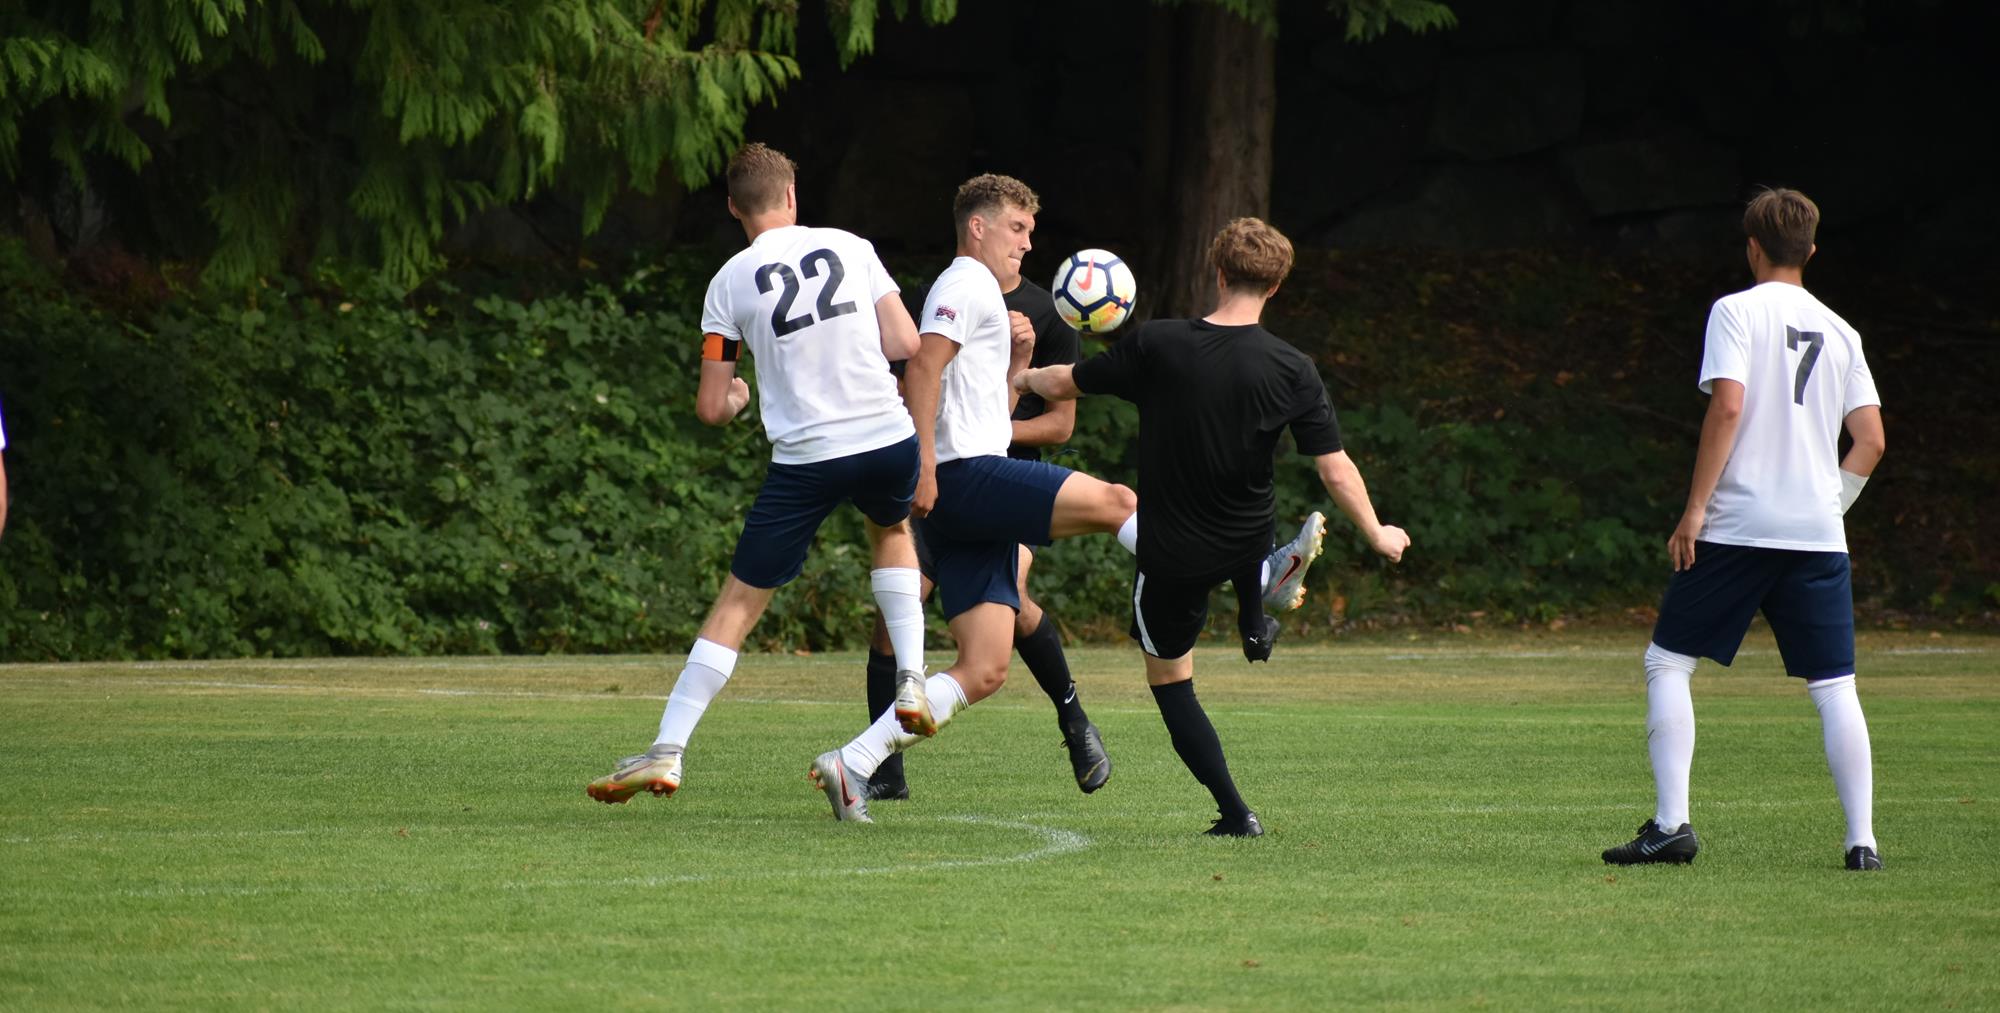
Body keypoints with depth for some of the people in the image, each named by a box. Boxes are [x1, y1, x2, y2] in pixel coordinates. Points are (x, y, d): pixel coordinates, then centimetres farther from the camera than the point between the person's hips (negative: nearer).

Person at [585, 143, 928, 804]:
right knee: (891, 529, 36)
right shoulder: (851, 248, 5)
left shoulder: (730, 283, 1)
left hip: (805, 462, -2)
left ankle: (667, 752, -1)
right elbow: (908, 346, 2)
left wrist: (736, 395, 25)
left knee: (737, 605, 4)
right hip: (889, 439, 2)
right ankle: (911, 678, 22)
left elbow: (710, 409, 1)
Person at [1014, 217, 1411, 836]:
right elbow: (1337, 470, -11)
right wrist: (1377, 535, 7)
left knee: (1168, 674, 14)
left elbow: (1065, 386, -2)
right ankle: (1254, 615, 43)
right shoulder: (1292, 371, -14)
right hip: (1248, 545, 3)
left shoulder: (1157, 346, -16)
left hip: (1172, 554, -3)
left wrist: (1023, 376, 21)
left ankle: (1234, 812, 7)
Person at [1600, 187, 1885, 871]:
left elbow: (1728, 407, -13)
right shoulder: (1839, 331, 14)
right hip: (1818, 533, 4)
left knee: (1667, 662, 6)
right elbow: (1871, 439, 10)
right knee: (1834, 686, 6)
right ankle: (1862, 840, -1)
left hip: (1737, 526, -4)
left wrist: (1695, 508, -11)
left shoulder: (1737, 311, -1)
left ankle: (1671, 823, -4)